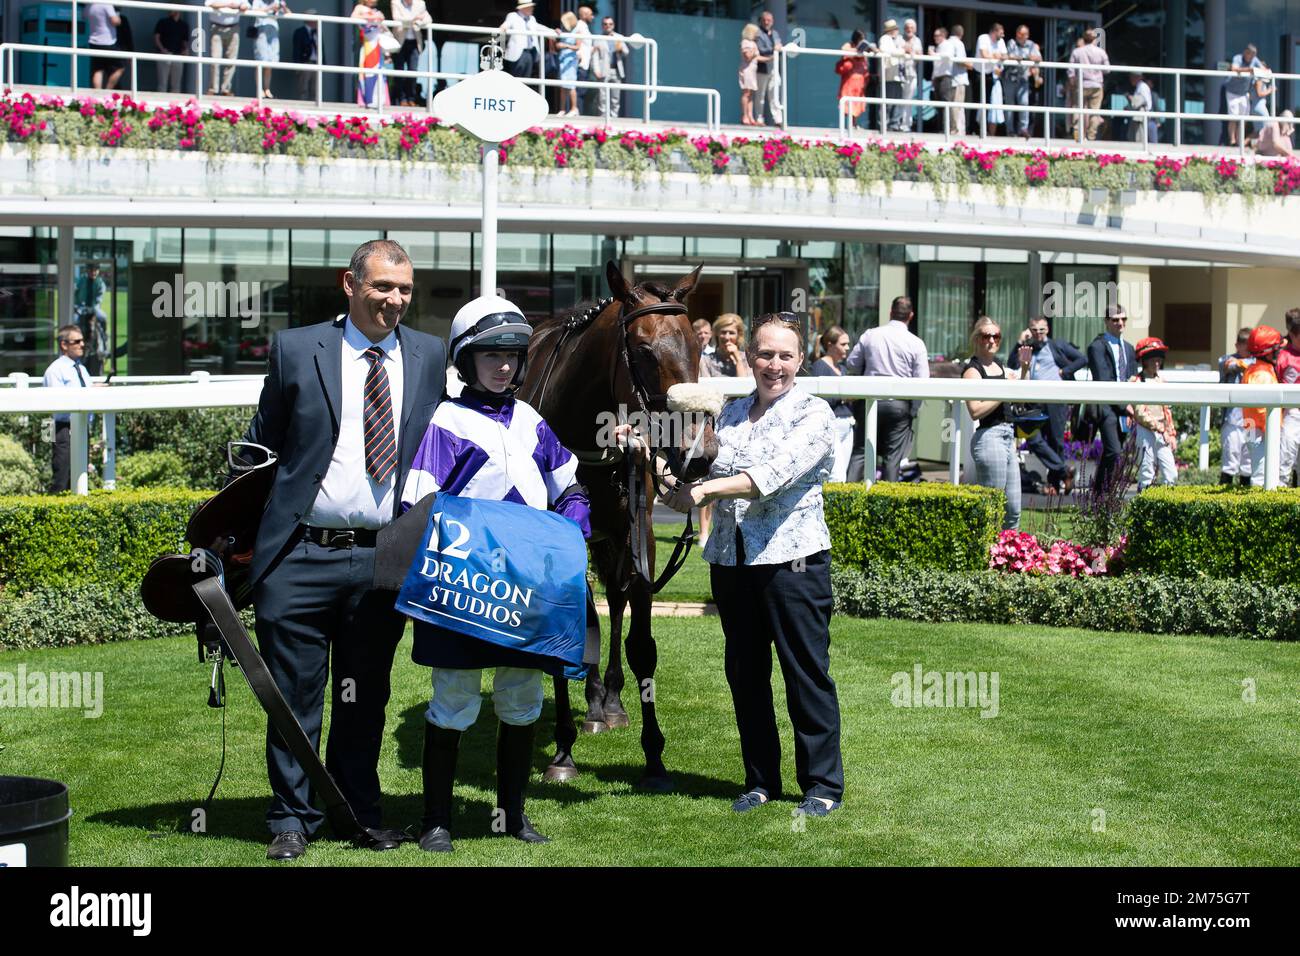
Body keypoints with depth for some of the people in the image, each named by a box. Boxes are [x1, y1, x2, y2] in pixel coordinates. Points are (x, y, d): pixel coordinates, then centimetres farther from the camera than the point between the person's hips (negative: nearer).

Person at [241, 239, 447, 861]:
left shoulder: (428, 356, 8)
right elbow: (260, 450, 6)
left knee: (366, 698, 13)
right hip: (301, 558, -2)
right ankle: (292, 820, 16)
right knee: (295, 697, 4)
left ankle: (361, 812, 27)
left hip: (383, 559, 2)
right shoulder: (296, 349, 1)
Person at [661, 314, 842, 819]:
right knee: (744, 672, 11)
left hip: (792, 558, -6)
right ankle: (760, 780, 22)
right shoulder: (731, 412, 12)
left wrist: (707, 489, -27)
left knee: (806, 672, -1)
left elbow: (776, 474, -20)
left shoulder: (814, 413, -6)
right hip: (731, 559, 6)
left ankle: (824, 784, 9)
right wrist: (683, 488, -7)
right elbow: (711, 472, 15)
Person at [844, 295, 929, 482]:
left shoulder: (870, 335, 1)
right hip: (900, 405, -2)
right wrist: (913, 410, 5)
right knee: (893, 456, 3)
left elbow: (851, 365, 9)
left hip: (870, 401, 2)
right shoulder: (916, 343, -5)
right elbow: (922, 381, -7)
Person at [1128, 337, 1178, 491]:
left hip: (1163, 434, 6)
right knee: (1146, 474, -4)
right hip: (1145, 431, -6)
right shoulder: (1136, 382, -5)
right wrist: (1160, 428, -15)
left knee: (1171, 475, 0)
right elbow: (1140, 413, -12)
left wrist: (1171, 434, 13)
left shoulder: (1161, 381, 16)